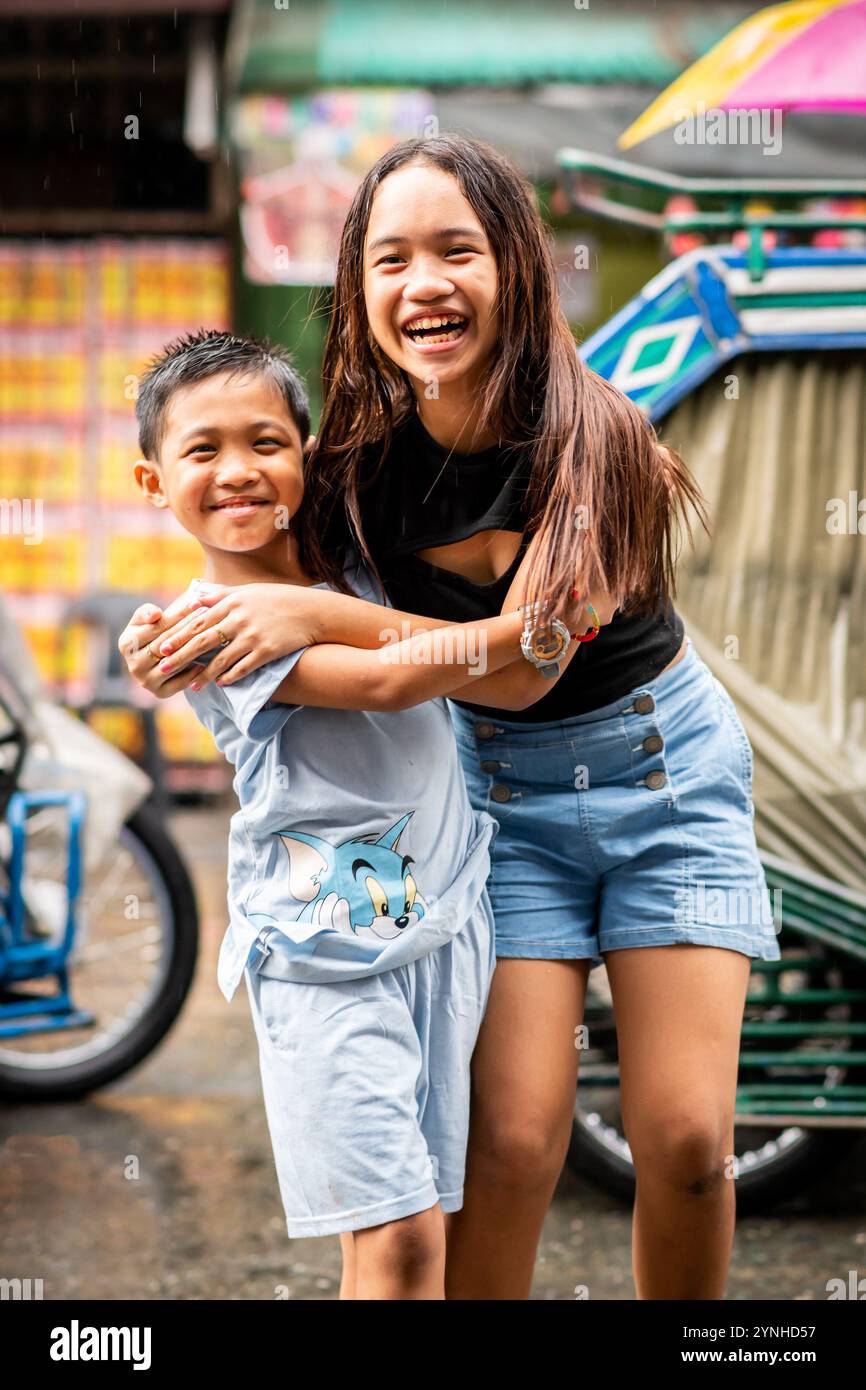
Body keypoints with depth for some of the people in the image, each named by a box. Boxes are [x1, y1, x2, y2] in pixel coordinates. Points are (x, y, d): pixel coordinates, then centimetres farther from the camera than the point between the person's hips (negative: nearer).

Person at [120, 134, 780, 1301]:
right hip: (502, 785, 2)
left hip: (663, 767, -2)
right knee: (512, 1140, -10)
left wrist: (319, 618, -34)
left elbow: (522, 664, -29)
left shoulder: (592, 434, -24)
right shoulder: (363, 453, -14)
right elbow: (266, 559, 5)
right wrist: (186, 635, -15)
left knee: (687, 1142, -5)